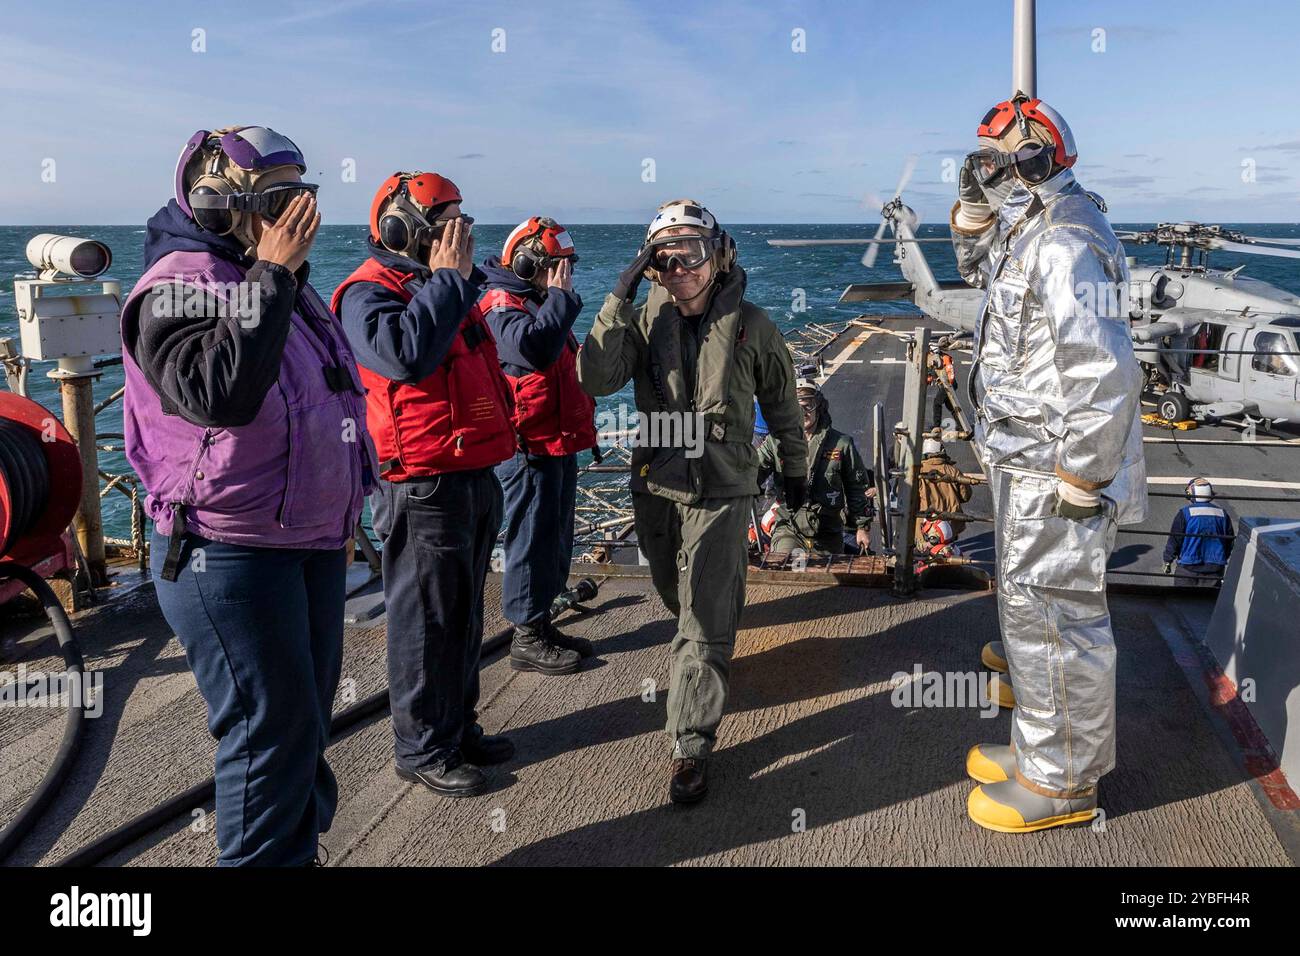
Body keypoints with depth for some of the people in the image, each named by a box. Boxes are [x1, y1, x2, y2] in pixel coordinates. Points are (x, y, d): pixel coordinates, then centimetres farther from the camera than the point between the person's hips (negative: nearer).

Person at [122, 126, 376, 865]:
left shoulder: (285, 281, 13)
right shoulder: (177, 289, -14)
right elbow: (216, 393, -33)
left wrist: (341, 515, 26)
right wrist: (268, 278, -28)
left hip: (313, 542, 9)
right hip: (231, 554, -9)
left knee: (310, 714, 17)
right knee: (273, 726, -3)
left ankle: (300, 848, 34)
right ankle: (262, 859, 15)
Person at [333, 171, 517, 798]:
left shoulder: (447, 287, 18)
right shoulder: (369, 291, -9)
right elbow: (405, 352, -30)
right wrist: (447, 279, -20)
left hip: (475, 477, 9)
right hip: (424, 486, -9)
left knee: (464, 616, 18)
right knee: (426, 622, 2)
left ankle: (459, 727, 33)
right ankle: (422, 749, 17)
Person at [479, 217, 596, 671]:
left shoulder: (539, 302, 18)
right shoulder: (501, 305, -14)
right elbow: (535, 348, -34)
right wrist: (561, 296, -21)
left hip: (558, 443, 10)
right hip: (529, 447, -10)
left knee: (555, 541, 17)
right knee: (533, 542, -2)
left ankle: (542, 624, 29)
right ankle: (527, 638, 10)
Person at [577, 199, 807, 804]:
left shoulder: (749, 325, -5)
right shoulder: (645, 322, -2)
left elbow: (782, 403, 8)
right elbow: (594, 379, -18)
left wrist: (795, 469, 17)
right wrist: (618, 300, -21)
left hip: (721, 490, -3)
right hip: (655, 487, 3)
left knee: (706, 623, -6)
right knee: (679, 599, 22)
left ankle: (691, 744, 3)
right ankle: (714, 657, 53)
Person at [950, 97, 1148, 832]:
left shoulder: (1064, 243, -22)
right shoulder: (1030, 228, 10)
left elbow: (1105, 372, -28)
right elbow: (980, 272, 31)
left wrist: (1083, 478, -23)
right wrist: (974, 212, 12)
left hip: (1056, 468, -11)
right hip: (1026, 459, 11)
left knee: (1053, 614, 0)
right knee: (1032, 600, 19)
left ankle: (1063, 782, 16)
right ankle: (1045, 747, 36)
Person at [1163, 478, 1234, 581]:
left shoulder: (1185, 512, -9)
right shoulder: (1222, 513, 4)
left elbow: (1174, 539, -7)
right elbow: (1229, 541, 14)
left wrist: (1168, 561, 4)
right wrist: (1222, 559, 29)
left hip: (1189, 568, -4)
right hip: (1215, 568, 4)